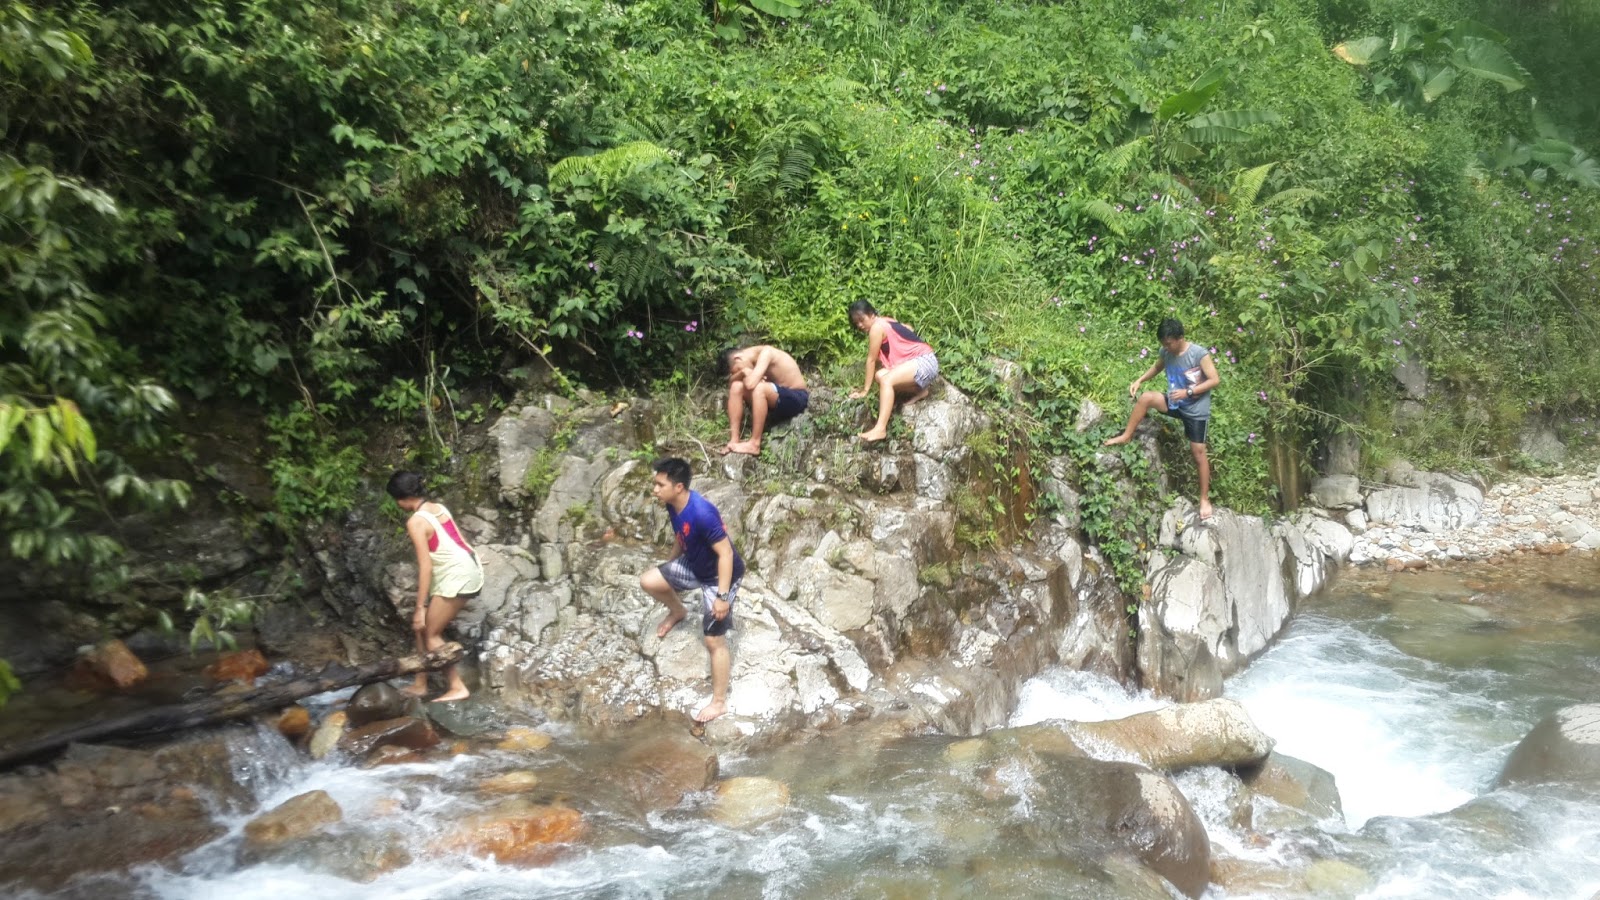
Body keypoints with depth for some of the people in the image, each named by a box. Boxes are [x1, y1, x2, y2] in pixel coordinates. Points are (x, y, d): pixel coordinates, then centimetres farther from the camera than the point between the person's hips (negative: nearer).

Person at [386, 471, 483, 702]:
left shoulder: (416, 521, -13)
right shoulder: (439, 508, 11)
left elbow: (425, 567, -17)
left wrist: (420, 608, -14)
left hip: (457, 576, -9)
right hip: (466, 570, 9)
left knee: (431, 634, 1)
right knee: (422, 627, 15)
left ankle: (457, 687, 2)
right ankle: (421, 684, 21)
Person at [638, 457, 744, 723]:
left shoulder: (702, 513, -36)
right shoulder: (673, 505, -9)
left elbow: (726, 553, -31)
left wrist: (722, 596, -30)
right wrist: (671, 564, 23)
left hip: (719, 576, -8)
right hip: (694, 565, 8)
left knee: (714, 641, -3)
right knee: (648, 581, 1)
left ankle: (719, 702, 12)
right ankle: (677, 612, 32)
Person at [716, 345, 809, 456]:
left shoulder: (765, 353, -21)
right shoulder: (748, 358, 4)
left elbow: (750, 384, -33)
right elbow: (731, 382, 3)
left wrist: (744, 373, -12)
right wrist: (743, 373, -15)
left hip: (797, 398, -8)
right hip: (778, 398, 8)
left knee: (759, 388, -35)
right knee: (736, 387, -10)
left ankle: (754, 444, -28)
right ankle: (734, 440, -15)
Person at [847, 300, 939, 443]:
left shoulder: (877, 327, -10)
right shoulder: (884, 322, 16)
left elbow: (871, 360, -7)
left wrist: (865, 390, -2)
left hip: (925, 361, -9)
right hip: (915, 361, 9)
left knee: (886, 380, -28)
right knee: (880, 375, -5)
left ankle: (880, 429, -39)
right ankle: (919, 390, 9)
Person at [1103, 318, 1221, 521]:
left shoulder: (1199, 354, -23)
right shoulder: (1166, 352, -5)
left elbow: (1215, 380, -20)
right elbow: (1157, 367, 15)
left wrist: (1188, 392, -28)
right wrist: (1139, 380, -1)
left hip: (1196, 409, -5)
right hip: (1175, 402, 5)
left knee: (1198, 453, 0)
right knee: (1145, 398, -20)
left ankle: (1205, 499, 13)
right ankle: (1126, 436, -2)